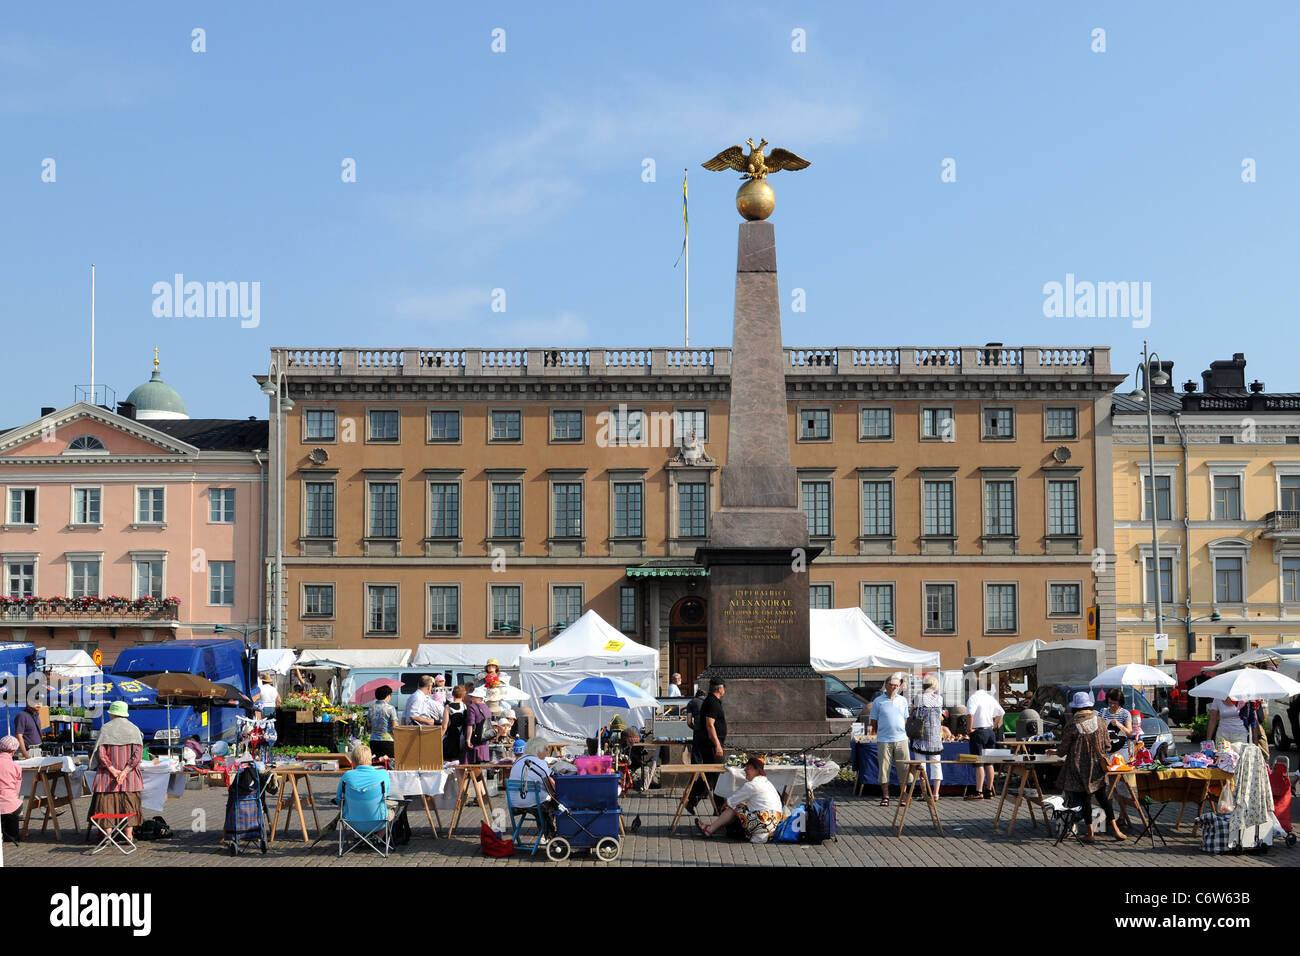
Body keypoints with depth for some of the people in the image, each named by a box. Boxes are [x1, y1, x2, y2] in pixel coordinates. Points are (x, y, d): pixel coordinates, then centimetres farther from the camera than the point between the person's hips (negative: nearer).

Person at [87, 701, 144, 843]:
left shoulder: (106, 729, -1)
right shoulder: (134, 729, 3)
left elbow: (100, 753, -10)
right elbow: (138, 753, -8)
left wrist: (113, 770, -12)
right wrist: (125, 771, -13)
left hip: (107, 774, -1)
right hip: (130, 775, 1)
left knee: (107, 801, 3)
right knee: (129, 803, 5)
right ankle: (129, 835, -3)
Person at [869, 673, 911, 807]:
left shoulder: (903, 700, 12)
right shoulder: (878, 701, 4)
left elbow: (905, 719, 18)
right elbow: (873, 722, 7)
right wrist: (880, 732, 1)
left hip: (901, 739, 2)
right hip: (884, 740, -2)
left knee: (904, 768, 1)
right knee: (883, 769, 0)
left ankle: (903, 796, 10)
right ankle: (885, 797, 9)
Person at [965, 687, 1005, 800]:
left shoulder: (973, 698, -12)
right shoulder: (990, 698, 8)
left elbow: (970, 714, -27)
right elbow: (1001, 713, 14)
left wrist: (970, 728, -15)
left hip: (978, 732, -7)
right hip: (990, 732, 7)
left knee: (979, 764, -5)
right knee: (989, 763, 12)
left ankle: (979, 792, -5)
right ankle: (989, 791, 16)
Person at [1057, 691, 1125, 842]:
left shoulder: (1072, 724, -13)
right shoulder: (1100, 721, -2)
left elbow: (1064, 748, -7)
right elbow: (1107, 745, 5)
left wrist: (1058, 752, 15)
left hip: (1079, 767, -3)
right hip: (1097, 766, 3)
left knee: (1085, 798, 4)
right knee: (1102, 797, 12)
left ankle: (1090, 833, 7)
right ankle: (1114, 828, 5)